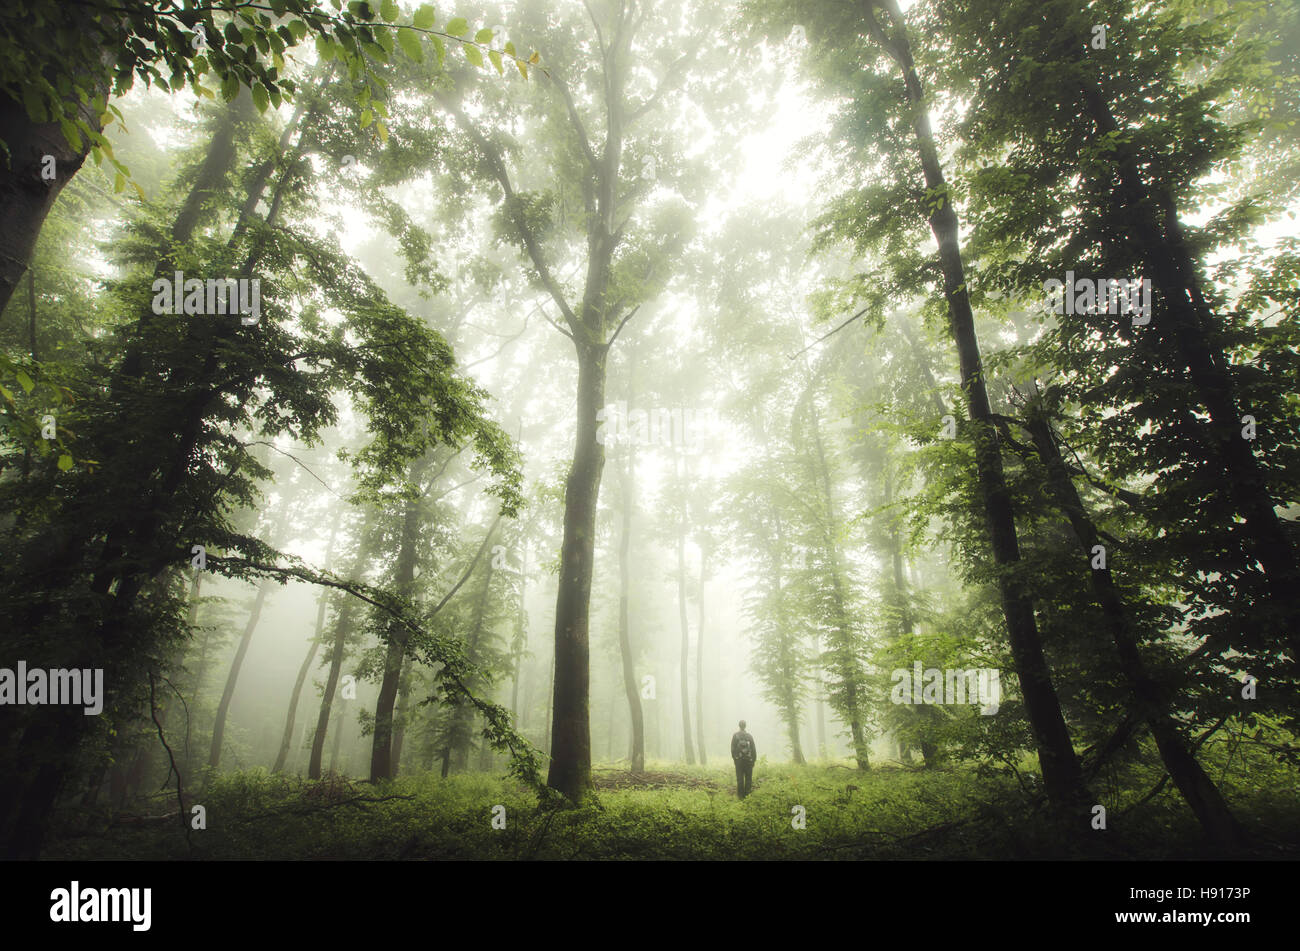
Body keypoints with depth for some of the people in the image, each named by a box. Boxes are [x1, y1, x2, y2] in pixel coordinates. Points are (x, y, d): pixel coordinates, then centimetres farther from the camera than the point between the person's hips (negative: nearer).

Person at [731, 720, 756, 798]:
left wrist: (734, 758, 6)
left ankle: (741, 795, 5)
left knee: (740, 779, 5)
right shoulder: (749, 736, -1)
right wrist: (753, 760, 7)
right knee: (748, 779, 8)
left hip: (739, 760, 0)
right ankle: (747, 794, 7)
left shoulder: (735, 735, -3)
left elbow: (733, 748, -3)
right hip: (748, 760, 0)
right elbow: (753, 749, 0)